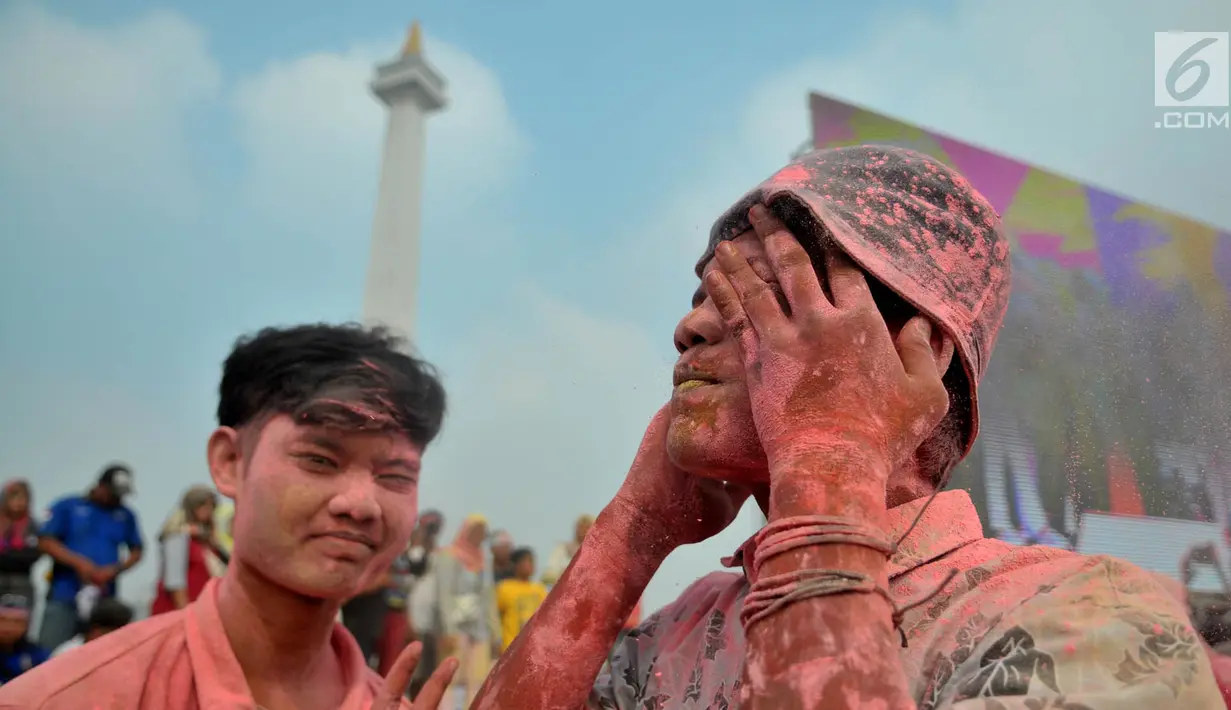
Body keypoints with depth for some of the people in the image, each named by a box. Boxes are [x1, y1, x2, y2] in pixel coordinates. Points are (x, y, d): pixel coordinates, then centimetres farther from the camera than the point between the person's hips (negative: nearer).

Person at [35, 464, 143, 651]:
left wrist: (114, 570, -8)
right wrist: (79, 563, -15)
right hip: (63, 598, -2)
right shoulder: (66, 507, 3)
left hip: (104, 600, 2)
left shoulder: (126, 516, 9)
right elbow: (46, 541, -4)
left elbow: (136, 551, 11)